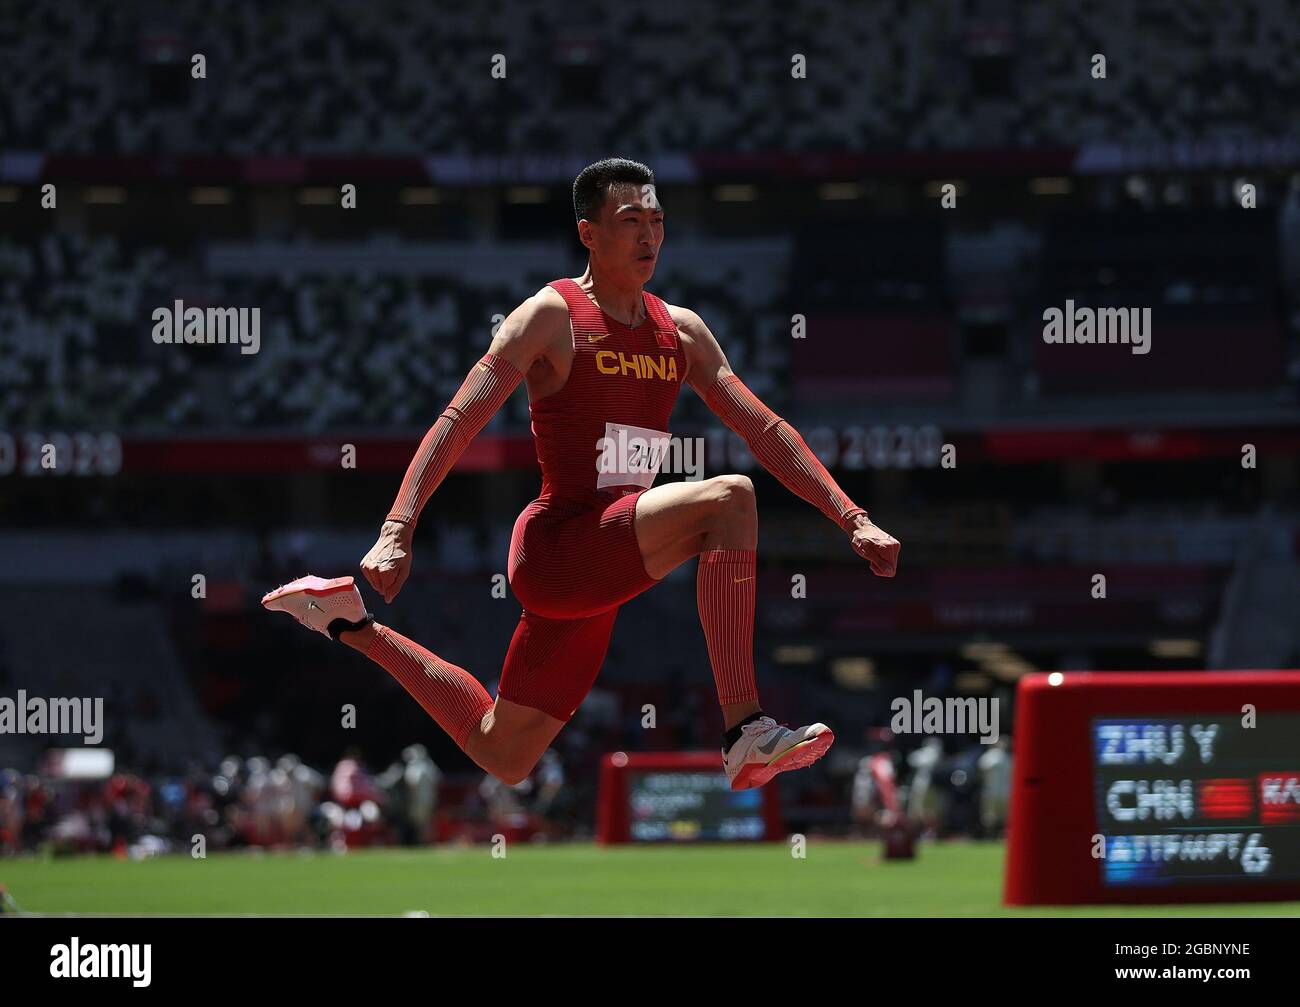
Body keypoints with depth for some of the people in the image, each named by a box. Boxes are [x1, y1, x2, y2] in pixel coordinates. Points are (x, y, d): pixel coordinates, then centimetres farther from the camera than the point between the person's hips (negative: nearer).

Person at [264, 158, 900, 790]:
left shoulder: (681, 331, 13)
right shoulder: (551, 316, -7)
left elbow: (765, 430, 15)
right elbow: (456, 424, -13)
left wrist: (851, 519, 5)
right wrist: (396, 532, -24)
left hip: (600, 571, 8)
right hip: (556, 551, -8)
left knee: (501, 757, 14)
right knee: (728, 499, -29)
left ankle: (351, 622, 29)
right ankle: (746, 735, -33)